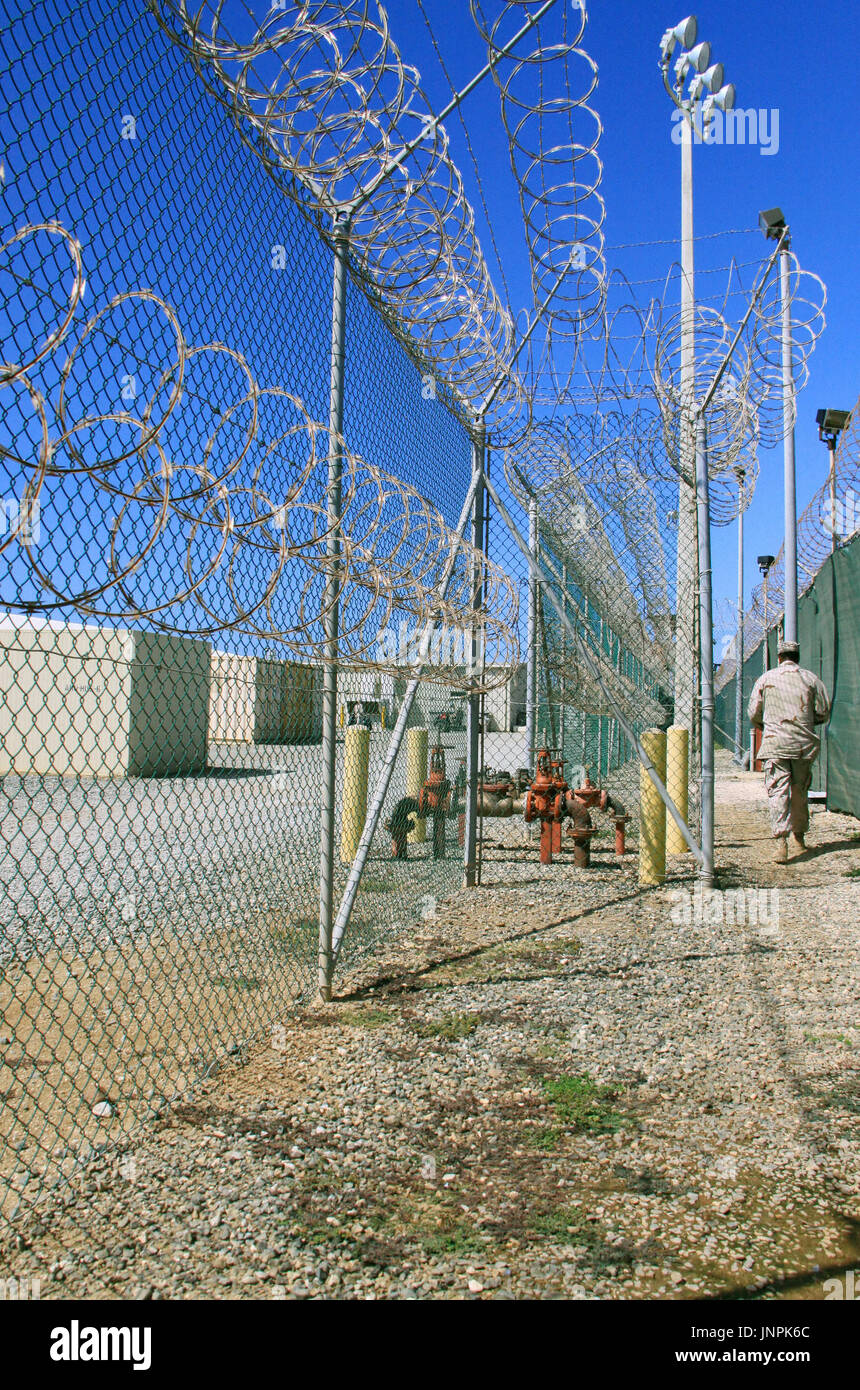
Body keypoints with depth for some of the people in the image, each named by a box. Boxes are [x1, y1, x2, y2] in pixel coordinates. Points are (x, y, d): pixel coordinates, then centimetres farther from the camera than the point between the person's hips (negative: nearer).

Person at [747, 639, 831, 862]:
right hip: (804, 743, 2)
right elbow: (824, 714, 5)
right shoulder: (811, 679, 5)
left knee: (778, 791, -7)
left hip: (775, 743, -2)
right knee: (800, 791, 17)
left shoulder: (766, 679, 3)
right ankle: (800, 836, 30)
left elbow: (753, 714, 6)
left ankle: (781, 841, -21)